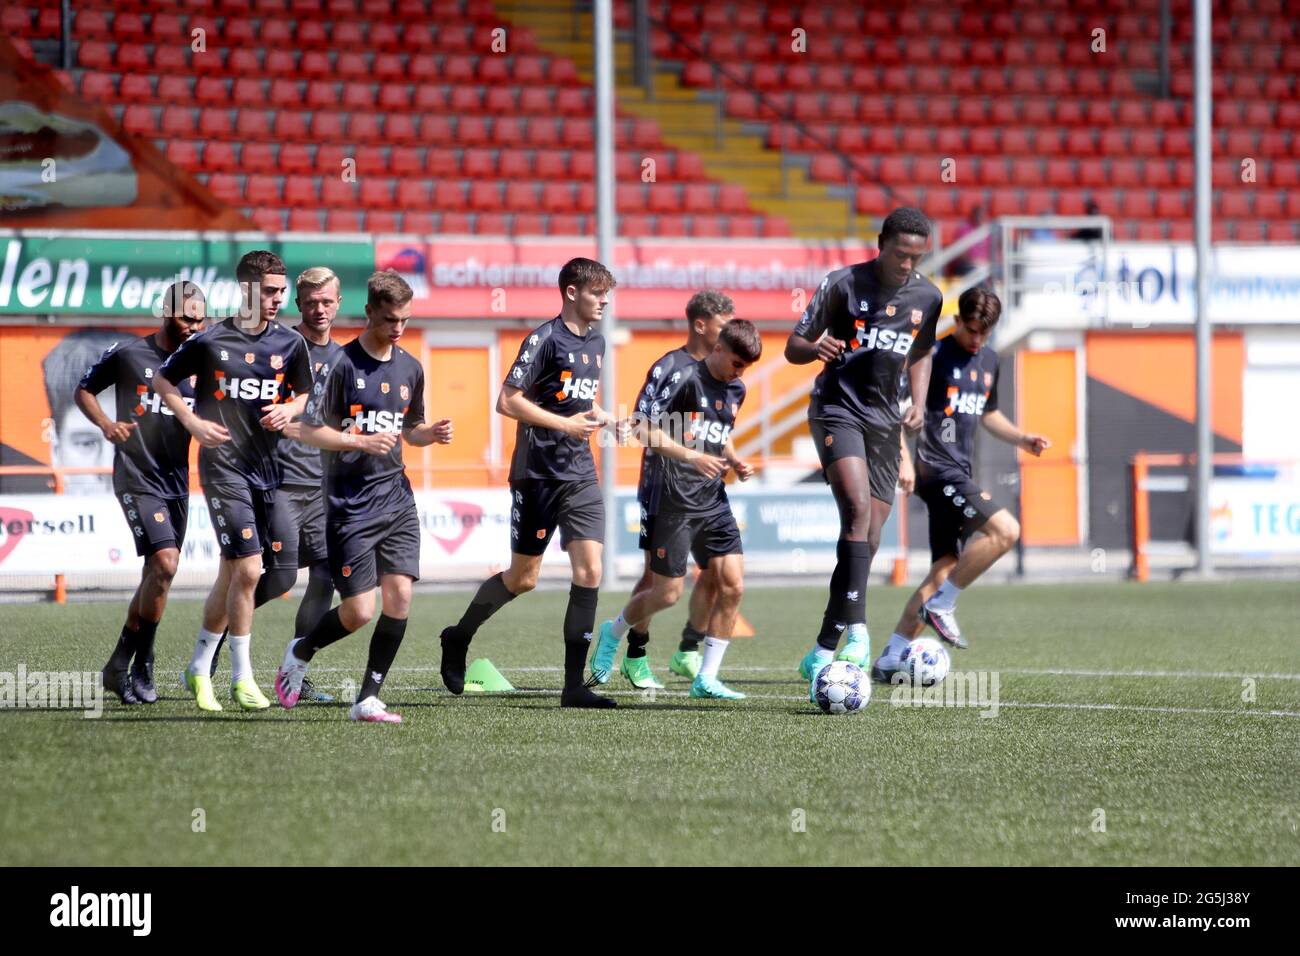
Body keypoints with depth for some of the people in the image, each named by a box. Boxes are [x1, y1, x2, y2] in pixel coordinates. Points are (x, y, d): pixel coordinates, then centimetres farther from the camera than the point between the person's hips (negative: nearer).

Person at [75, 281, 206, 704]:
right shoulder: (128, 354, -5)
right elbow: (83, 390, 6)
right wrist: (106, 424, -12)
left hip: (176, 482, 6)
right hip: (136, 478, -6)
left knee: (156, 578, 9)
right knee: (165, 562, -20)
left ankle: (119, 666, 22)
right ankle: (141, 668, -9)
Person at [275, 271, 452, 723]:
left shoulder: (410, 367, 10)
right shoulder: (342, 364, -9)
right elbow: (309, 431, -9)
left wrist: (432, 433, 1)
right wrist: (361, 441, -22)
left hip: (396, 497, 6)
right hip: (350, 504, -6)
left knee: (400, 596, -7)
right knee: (359, 611, -7)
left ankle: (368, 699, 2)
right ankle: (301, 651, 23)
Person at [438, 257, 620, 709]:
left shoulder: (596, 342, 13)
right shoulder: (545, 338, -11)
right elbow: (507, 401, -15)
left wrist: (598, 415, 9)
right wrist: (565, 424, -18)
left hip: (581, 474, 6)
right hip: (538, 474, -6)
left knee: (590, 570, -8)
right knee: (522, 578, 3)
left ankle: (574, 684, -6)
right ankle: (459, 637, 29)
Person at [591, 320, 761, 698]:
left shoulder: (736, 390, 11)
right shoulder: (686, 378, -12)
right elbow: (643, 427, -15)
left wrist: (734, 462, 6)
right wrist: (692, 457, -23)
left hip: (713, 502, 7)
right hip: (675, 500, -7)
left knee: (733, 585, -7)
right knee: (667, 593, -2)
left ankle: (706, 678, 0)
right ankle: (613, 633, 29)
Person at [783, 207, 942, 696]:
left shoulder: (927, 297, 6)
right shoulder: (843, 284, -7)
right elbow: (793, 347, -3)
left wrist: (918, 403, 7)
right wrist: (816, 349, -26)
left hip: (885, 422, 5)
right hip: (837, 412, -5)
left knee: (868, 542, 2)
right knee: (858, 510, -27)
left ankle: (822, 652, 12)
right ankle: (857, 633, -34)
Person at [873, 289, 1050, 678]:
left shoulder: (988, 361, 17)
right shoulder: (934, 355, -9)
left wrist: (1022, 439, 17)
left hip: (960, 473, 9)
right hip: (937, 470, -9)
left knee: (945, 568, 4)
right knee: (1005, 530, -22)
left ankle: (890, 660, 5)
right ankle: (941, 606, -12)